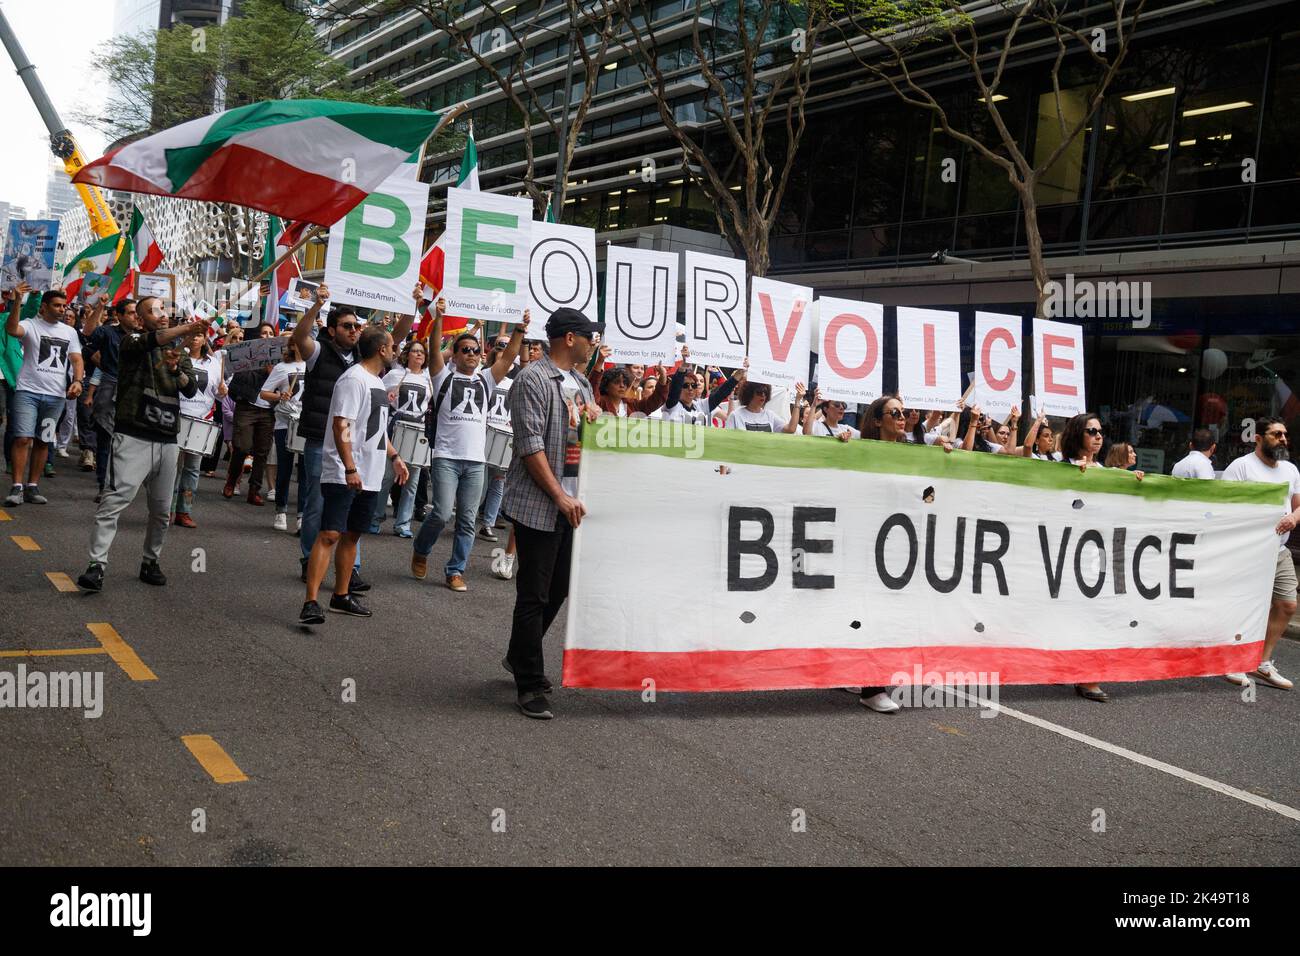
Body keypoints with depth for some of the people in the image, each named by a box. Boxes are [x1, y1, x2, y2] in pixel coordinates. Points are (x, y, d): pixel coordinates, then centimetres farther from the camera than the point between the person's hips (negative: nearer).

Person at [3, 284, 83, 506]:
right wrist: (17, 301, -33)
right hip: (28, 391, -4)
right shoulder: (31, 325, -2)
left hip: (56, 395, 5)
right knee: (23, 438, -10)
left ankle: (32, 487, 14)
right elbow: (12, 329, -23)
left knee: (43, 441, 8)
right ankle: (17, 488, -8)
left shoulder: (70, 332, 13)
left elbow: (76, 359, 11)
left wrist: (77, 381, -7)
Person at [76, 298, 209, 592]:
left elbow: (191, 390, 4)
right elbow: (151, 341, -22)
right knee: (115, 500, -15)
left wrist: (176, 368, -15)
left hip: (167, 440, 5)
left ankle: (150, 562, 23)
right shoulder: (133, 341, 3)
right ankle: (97, 565, -16)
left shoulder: (179, 350, 17)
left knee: (162, 509, 9)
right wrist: (188, 328, -36)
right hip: (133, 437, -5)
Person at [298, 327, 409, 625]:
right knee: (330, 534, -13)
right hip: (343, 476, -9)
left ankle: (341, 596, 23)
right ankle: (310, 603, -17)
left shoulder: (377, 382, 17)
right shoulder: (353, 379, -13)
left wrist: (394, 456, 24)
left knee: (352, 535, 14)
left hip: (370, 477, 9)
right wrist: (350, 469, -25)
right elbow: (341, 427, -20)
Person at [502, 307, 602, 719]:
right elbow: (530, 446, -18)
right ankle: (530, 686, 6)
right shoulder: (534, 379, -12)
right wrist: (560, 497, -21)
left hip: (571, 503, 8)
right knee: (534, 595, -2)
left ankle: (519, 657, 35)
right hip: (539, 504, -8)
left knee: (559, 590, 15)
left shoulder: (581, 382, 15)